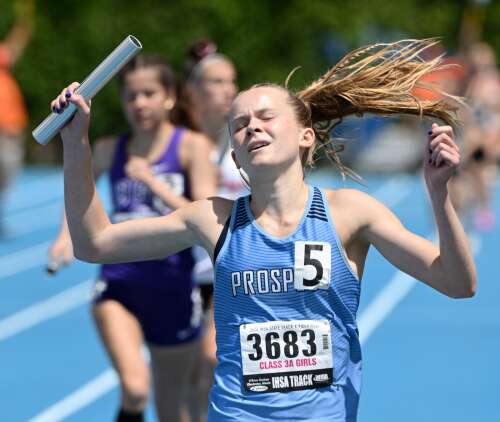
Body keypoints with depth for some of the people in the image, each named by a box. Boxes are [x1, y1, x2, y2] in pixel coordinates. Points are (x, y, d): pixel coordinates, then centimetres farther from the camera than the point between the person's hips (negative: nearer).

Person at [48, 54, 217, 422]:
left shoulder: (192, 146, -6)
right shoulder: (110, 150, 2)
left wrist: (155, 183, -20)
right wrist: (67, 233, 9)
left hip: (173, 291, -1)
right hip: (119, 285, 1)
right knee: (134, 388, -28)